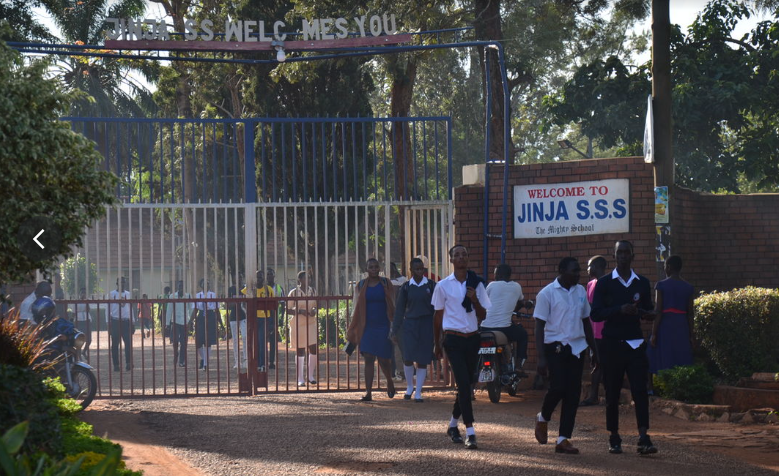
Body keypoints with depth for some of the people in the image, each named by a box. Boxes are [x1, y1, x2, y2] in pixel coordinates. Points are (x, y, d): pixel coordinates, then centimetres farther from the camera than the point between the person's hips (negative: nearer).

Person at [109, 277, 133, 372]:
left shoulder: (128, 294, 13)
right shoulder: (111, 294, 4)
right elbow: (108, 308, 4)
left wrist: (132, 321, 12)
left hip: (126, 321, 2)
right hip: (115, 321, -2)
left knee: (128, 343, -11)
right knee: (115, 344, 1)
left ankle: (128, 363, -11)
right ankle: (116, 365, 6)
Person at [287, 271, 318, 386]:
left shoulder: (312, 291, 8)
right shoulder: (294, 293, -4)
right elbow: (288, 310, -5)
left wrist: (314, 311, -7)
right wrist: (300, 311, -19)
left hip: (311, 323, 3)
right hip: (298, 324, -3)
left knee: (314, 348, -4)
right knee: (300, 351, 0)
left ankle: (311, 376, 12)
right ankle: (300, 379, 6)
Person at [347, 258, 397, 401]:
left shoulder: (386, 284, 4)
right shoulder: (361, 285, 7)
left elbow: (392, 307, 5)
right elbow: (357, 309, 8)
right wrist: (352, 330, 4)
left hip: (383, 327, -1)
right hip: (367, 328, 1)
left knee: (384, 360, 1)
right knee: (368, 359, -6)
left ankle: (390, 382, 30)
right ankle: (368, 392, -6)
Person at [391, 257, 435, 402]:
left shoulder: (431, 285, 3)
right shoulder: (406, 287, 5)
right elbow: (399, 310, 8)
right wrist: (395, 331, 6)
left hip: (426, 325, 0)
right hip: (410, 325, 0)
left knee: (422, 360, 0)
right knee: (408, 358, -10)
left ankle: (418, 392, 9)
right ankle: (409, 386, 14)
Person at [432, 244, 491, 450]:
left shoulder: (476, 284, 6)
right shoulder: (443, 286, 0)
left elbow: (483, 316, 6)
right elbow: (438, 316, 8)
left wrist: (474, 300, -13)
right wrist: (437, 344, 11)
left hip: (472, 339, 4)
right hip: (453, 339, -4)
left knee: (466, 384, 10)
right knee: (464, 384, -14)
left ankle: (453, 425, 29)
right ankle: (470, 432, -16)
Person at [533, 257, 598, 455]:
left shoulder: (580, 291, 11)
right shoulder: (547, 294, -6)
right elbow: (539, 326, -8)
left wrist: (593, 350, 18)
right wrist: (541, 357, -14)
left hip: (576, 347, 5)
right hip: (555, 347, -5)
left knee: (573, 393, 0)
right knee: (558, 387, -16)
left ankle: (563, 439, 4)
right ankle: (543, 418, 16)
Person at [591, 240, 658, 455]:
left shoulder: (642, 283, 10)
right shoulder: (604, 283, 2)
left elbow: (650, 312, 16)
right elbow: (596, 314, -4)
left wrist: (646, 313, -8)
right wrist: (620, 310, -19)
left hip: (635, 344, 1)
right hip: (612, 343, -1)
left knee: (640, 391, -9)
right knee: (612, 394, 3)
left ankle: (643, 438, -14)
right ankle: (614, 438, 12)